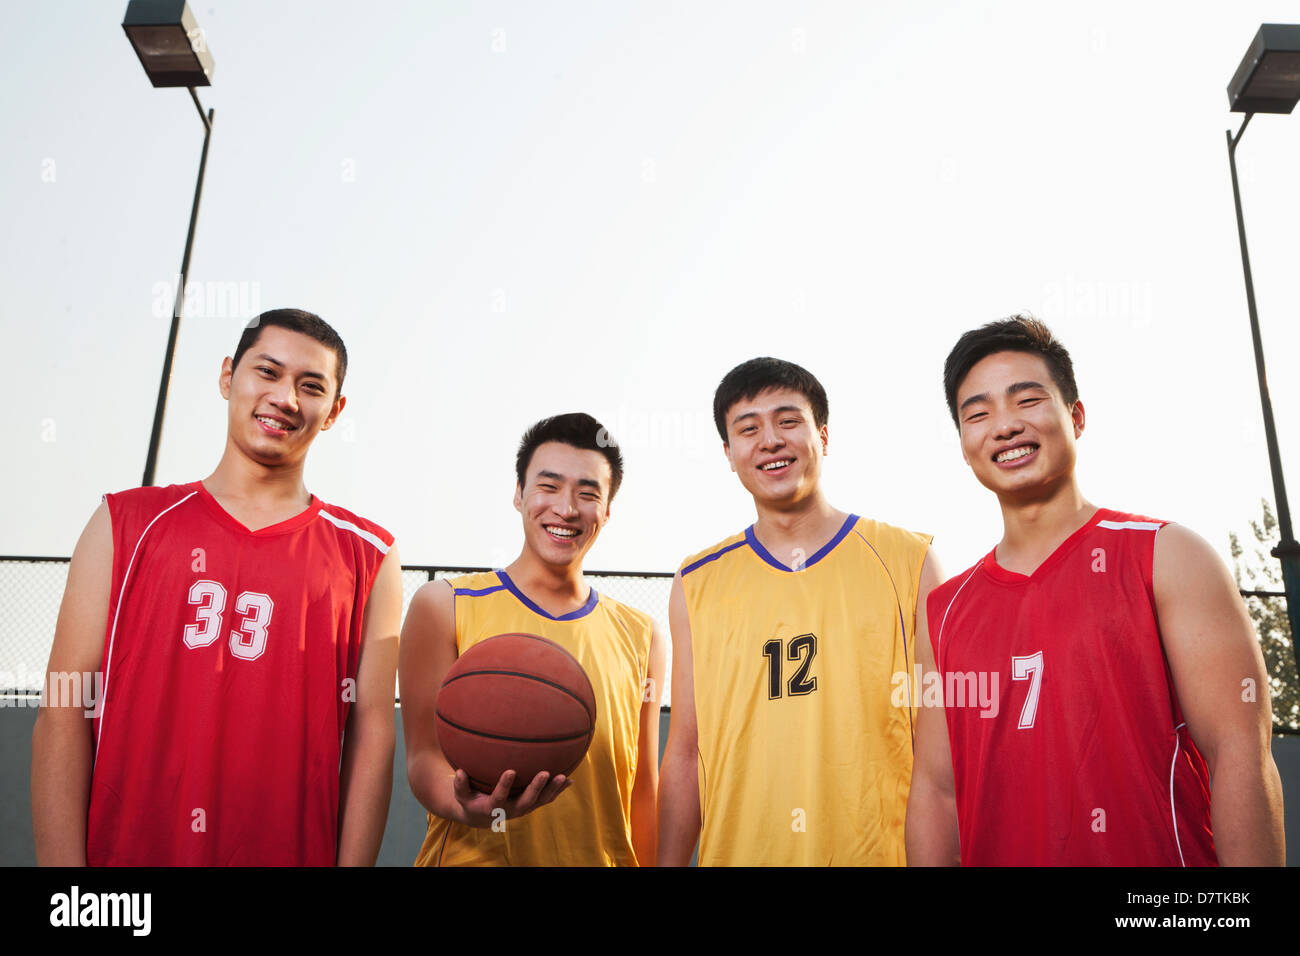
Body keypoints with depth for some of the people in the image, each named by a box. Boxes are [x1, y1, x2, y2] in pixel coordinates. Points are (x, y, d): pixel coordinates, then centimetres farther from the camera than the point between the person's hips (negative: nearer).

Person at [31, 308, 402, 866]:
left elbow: (372, 731, -2)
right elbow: (64, 712, -2)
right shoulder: (127, 524, 3)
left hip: (292, 851, 0)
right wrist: (63, 862, -9)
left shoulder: (368, 557, 2)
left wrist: (352, 863, -9)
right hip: (123, 850, 0)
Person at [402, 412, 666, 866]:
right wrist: (471, 808, -27)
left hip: (602, 859, 3)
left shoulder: (642, 637, 4)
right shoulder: (444, 606, -5)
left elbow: (644, 791, 5)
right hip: (474, 857, -2)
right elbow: (425, 755, -9)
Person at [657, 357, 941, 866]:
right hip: (737, 851, 2)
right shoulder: (697, 584, 3)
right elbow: (685, 754, 4)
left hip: (882, 851, -1)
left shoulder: (909, 561, -3)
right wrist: (668, 863, 0)